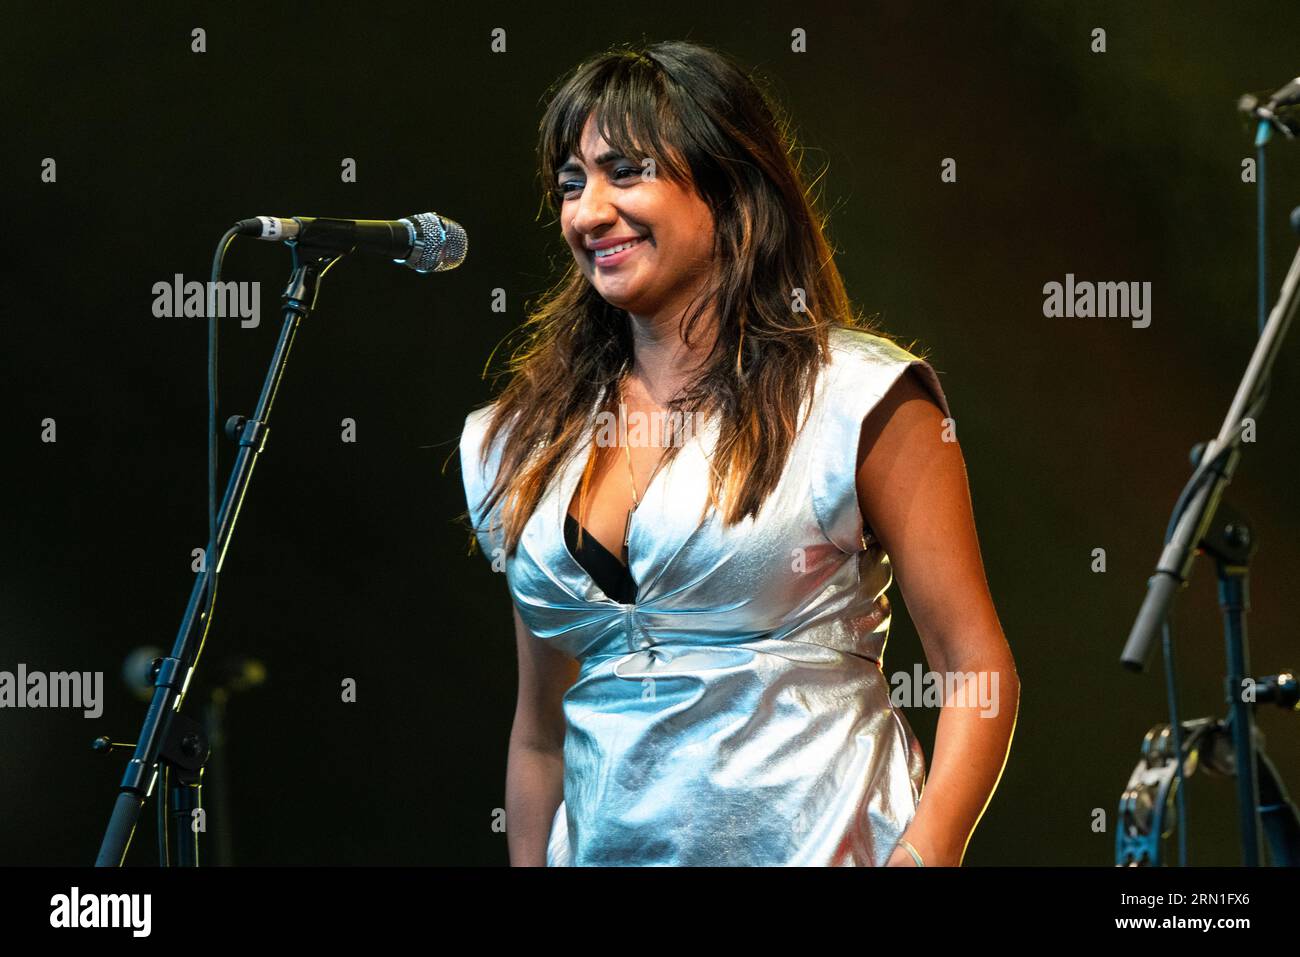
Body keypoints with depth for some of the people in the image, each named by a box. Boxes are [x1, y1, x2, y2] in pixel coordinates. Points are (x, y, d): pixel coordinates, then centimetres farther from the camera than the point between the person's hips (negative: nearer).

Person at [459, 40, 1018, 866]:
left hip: (820, 843, -4)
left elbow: (977, 666, -10)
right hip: (609, 848, 5)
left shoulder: (857, 398, -6)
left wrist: (925, 853, -23)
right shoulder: (522, 446, 10)